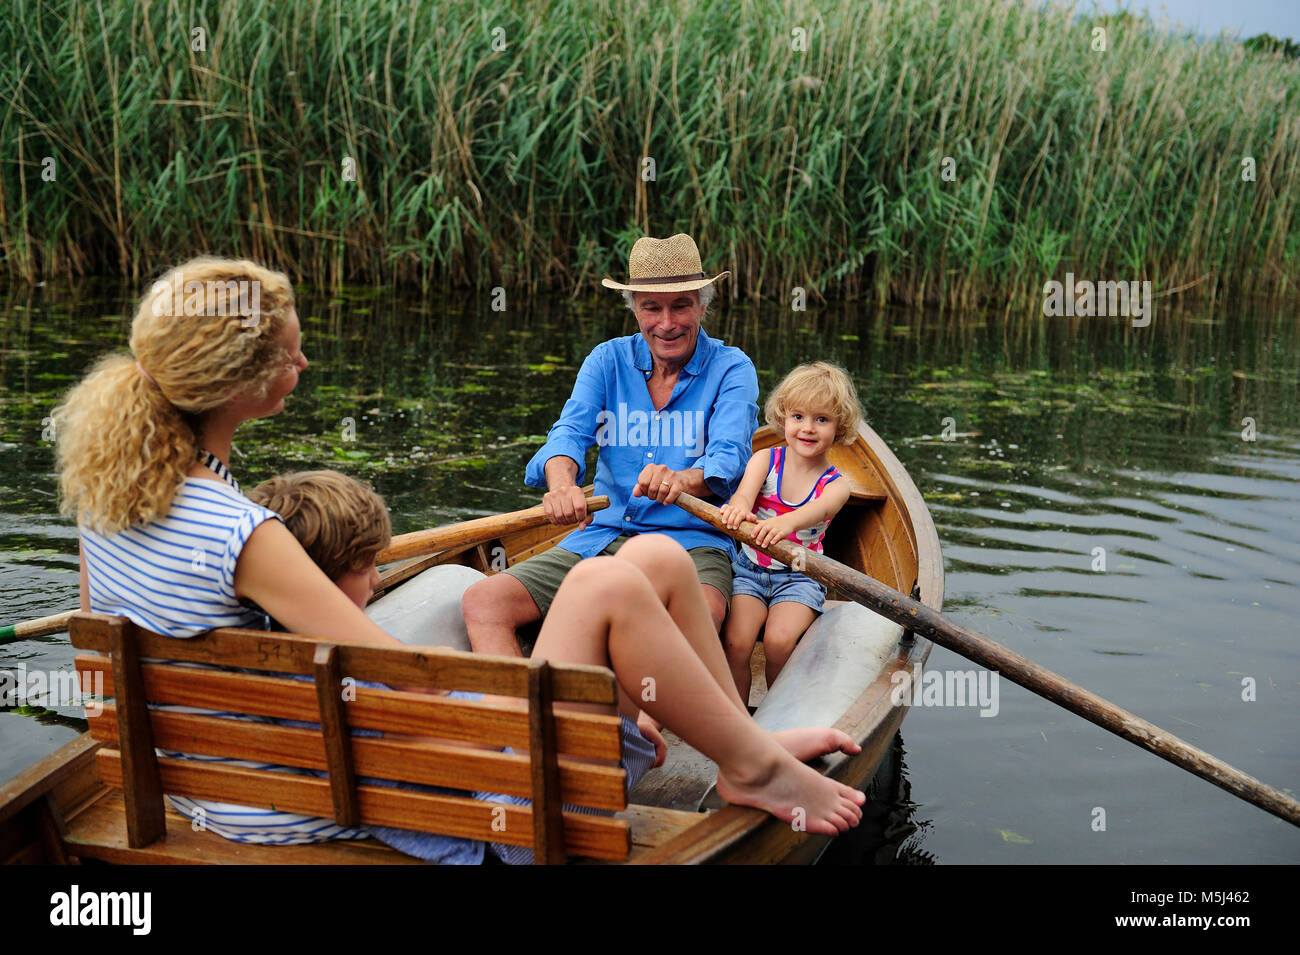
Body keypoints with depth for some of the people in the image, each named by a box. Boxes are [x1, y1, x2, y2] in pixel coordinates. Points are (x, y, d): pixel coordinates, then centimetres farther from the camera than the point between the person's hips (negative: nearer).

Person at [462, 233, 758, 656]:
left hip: (692, 541, -4)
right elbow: (571, 431, -4)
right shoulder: (607, 360, 12)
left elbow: (729, 455, -15)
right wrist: (562, 485, -30)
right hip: (601, 537, 4)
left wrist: (680, 480, -40)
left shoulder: (731, 368, 2)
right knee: (482, 601, -17)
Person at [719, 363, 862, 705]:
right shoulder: (765, 459, -1)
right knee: (736, 642, -22)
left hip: (799, 577, -1)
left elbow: (817, 509, -30)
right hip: (750, 570, 1)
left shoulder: (835, 484, -6)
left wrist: (788, 522, -55)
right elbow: (745, 492, -22)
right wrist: (738, 508, -50)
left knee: (779, 641, -26)